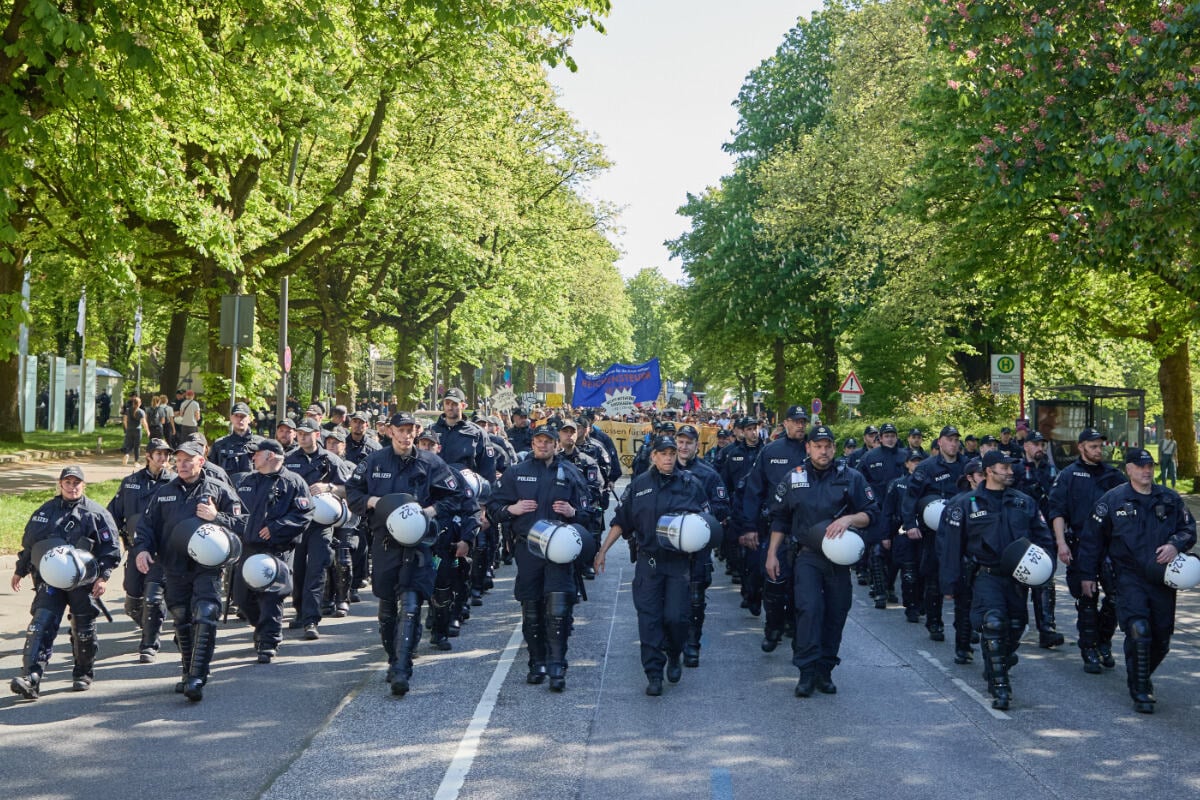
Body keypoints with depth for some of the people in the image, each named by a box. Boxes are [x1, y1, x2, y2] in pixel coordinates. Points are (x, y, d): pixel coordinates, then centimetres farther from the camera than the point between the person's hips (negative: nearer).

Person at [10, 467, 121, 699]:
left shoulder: (96, 514, 1)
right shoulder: (46, 511, 11)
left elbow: (110, 549, -1)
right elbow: (29, 543, 22)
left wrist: (103, 577, -10)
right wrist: (20, 571, 24)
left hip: (83, 582, -2)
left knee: (83, 629, 7)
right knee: (41, 626, -11)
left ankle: (83, 674, 25)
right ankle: (30, 677, -18)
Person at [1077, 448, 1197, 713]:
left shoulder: (1170, 499, 9)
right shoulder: (1112, 500, 1)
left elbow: (1188, 529, 14)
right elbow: (1092, 538, 6)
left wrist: (1175, 545, -9)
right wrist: (1088, 575, 5)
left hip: (1163, 579, 4)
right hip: (1130, 579, -4)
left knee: (1161, 639, 8)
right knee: (1139, 632, -17)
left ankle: (1141, 677, 35)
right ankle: (1140, 693, -6)